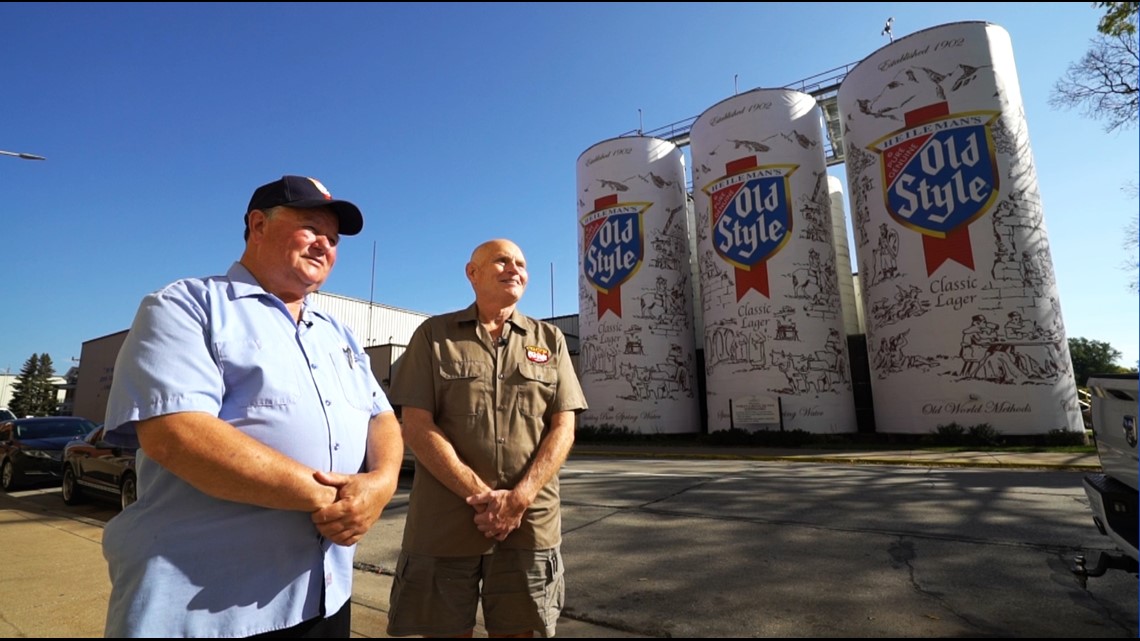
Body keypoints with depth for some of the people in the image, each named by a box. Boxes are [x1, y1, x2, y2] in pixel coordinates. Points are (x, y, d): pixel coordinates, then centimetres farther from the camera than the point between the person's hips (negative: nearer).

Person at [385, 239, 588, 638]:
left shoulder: (550, 340, 7)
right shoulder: (434, 335, 3)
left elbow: (563, 427, 1)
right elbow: (417, 426, -5)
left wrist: (518, 499, -12)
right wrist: (479, 495, -13)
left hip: (530, 522, 2)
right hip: (445, 521, -1)